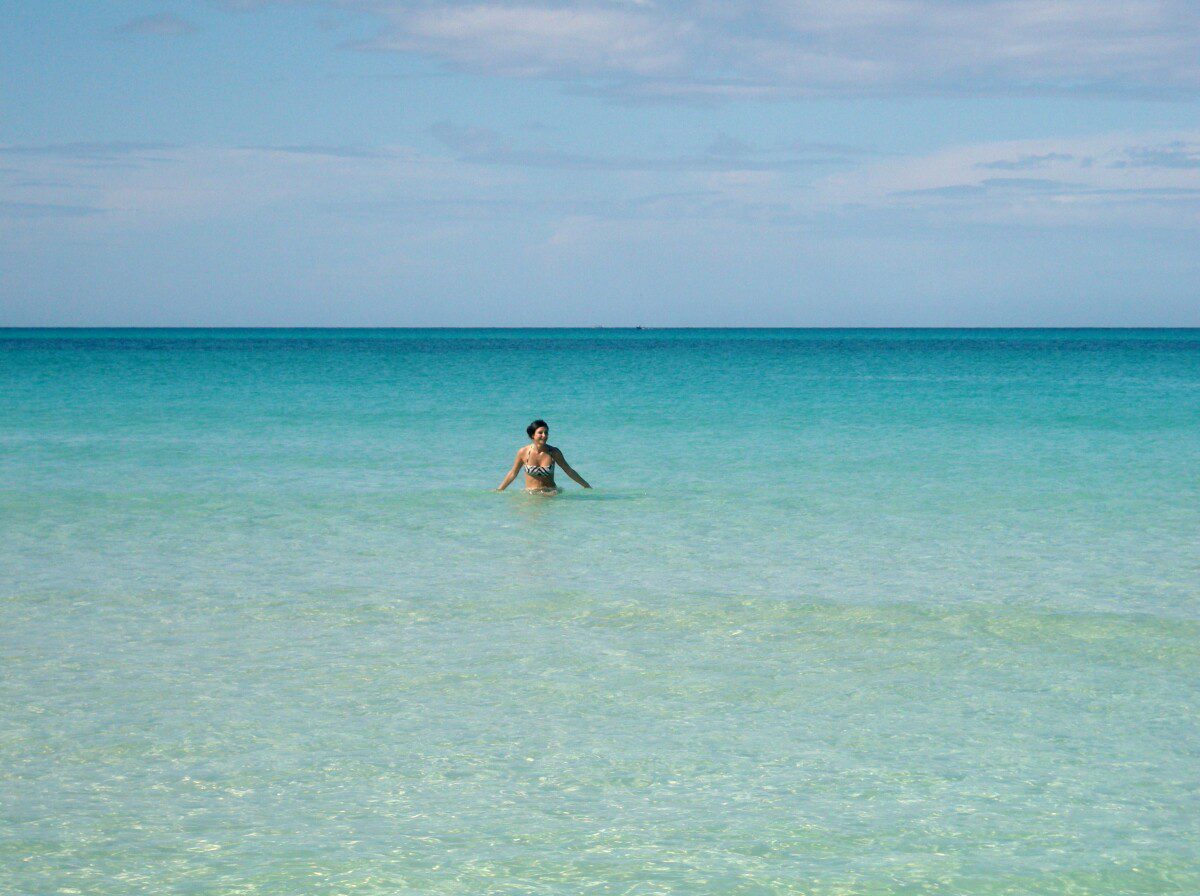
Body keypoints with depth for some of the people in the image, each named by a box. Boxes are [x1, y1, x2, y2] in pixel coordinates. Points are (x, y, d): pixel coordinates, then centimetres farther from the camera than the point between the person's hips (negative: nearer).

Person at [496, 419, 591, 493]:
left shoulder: (554, 452, -2)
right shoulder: (523, 452, -3)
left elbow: (569, 472, 9)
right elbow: (513, 474, 11)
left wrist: (588, 488, 12)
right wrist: (499, 491, 14)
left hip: (550, 493, -1)